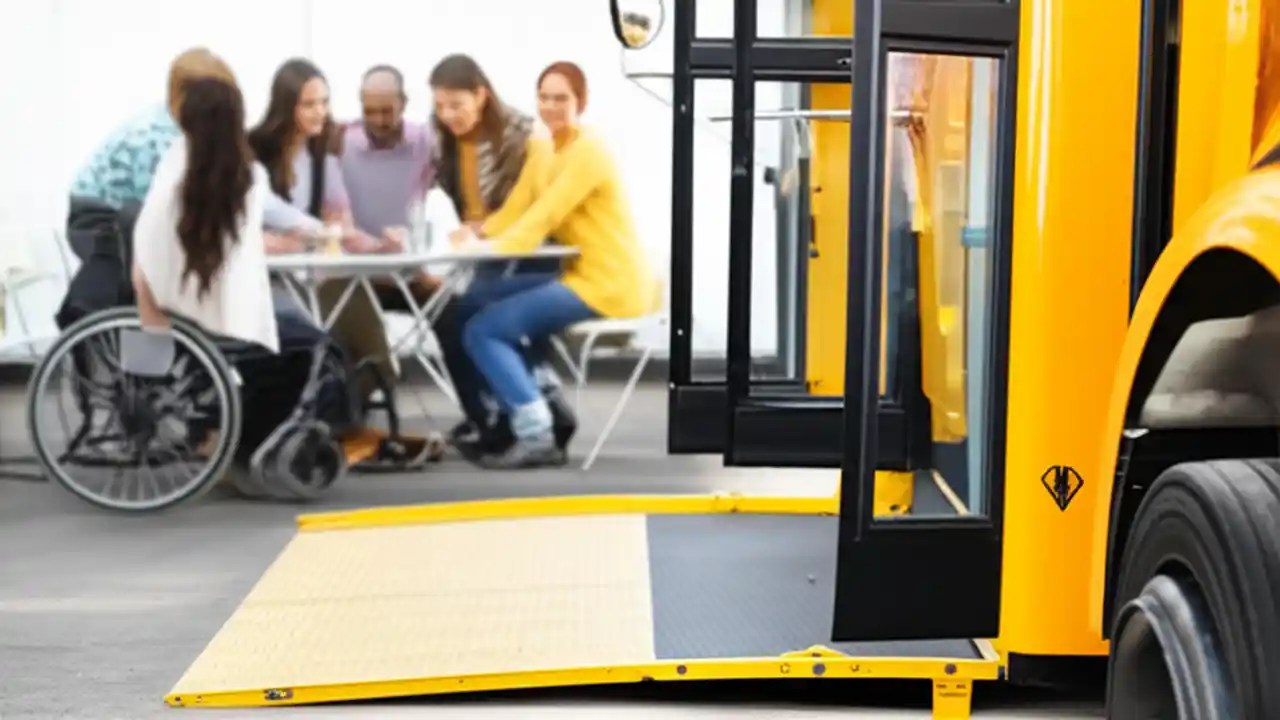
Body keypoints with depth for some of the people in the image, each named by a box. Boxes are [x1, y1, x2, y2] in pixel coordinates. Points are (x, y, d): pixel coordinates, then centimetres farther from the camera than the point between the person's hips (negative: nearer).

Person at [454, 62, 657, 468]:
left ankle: (536, 435, -13)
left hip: (609, 283, -9)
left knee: (482, 330, -13)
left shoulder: (587, 151, -12)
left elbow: (546, 215, -21)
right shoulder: (548, 151, 15)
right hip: (581, 275, 9)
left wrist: (491, 247, -28)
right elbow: (518, 210, 6)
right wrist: (480, 236, -13)